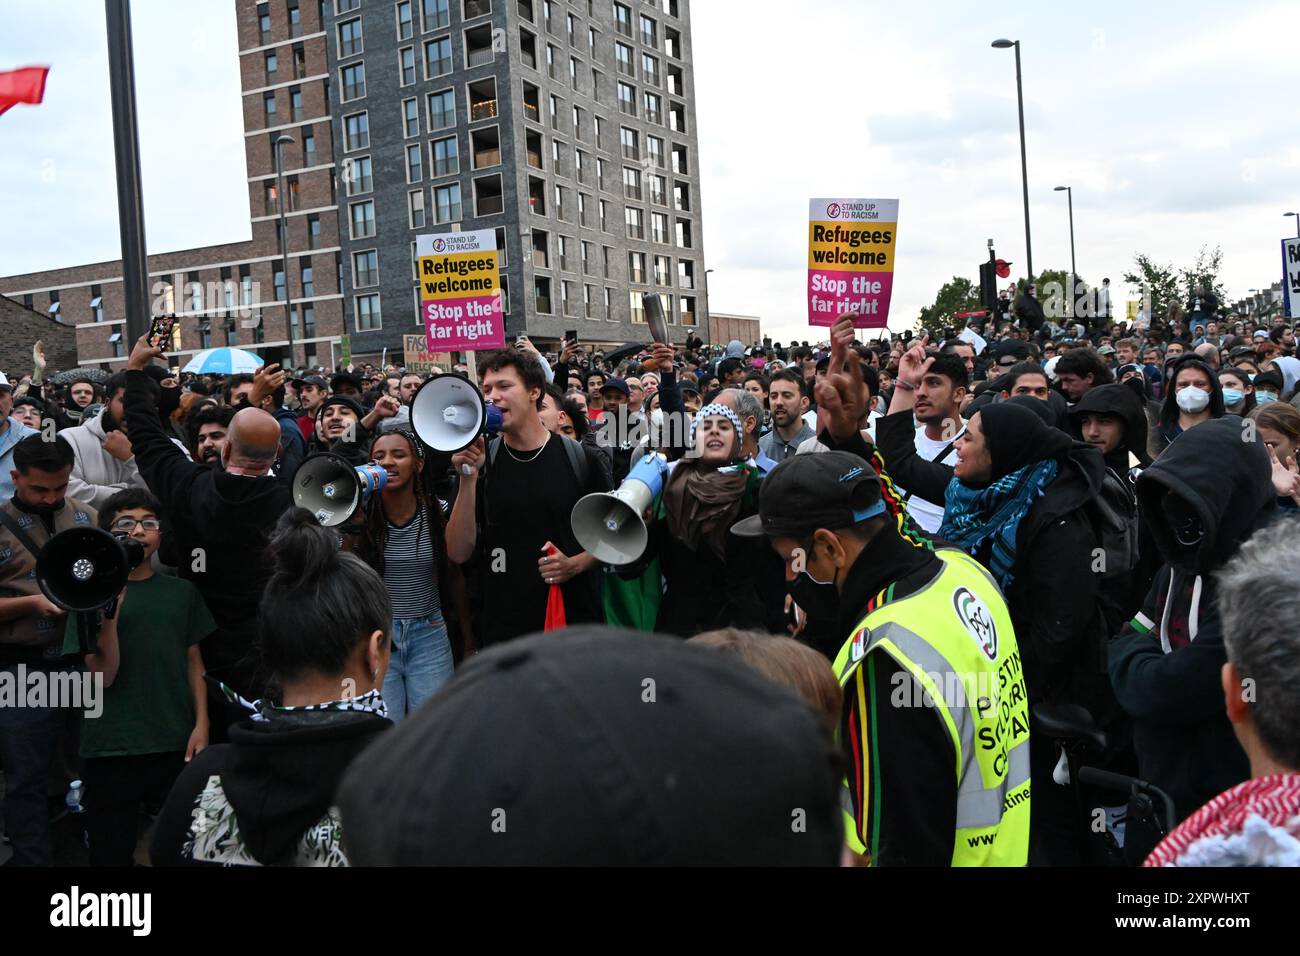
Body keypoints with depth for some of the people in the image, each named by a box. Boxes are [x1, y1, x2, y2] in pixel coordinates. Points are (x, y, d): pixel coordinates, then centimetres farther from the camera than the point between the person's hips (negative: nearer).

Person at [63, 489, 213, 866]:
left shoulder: (181, 592, 8)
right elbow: (103, 675, -7)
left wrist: (201, 723, 1)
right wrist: (111, 609, -17)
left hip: (177, 744, 2)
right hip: (110, 749, -2)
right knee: (112, 852, 9)